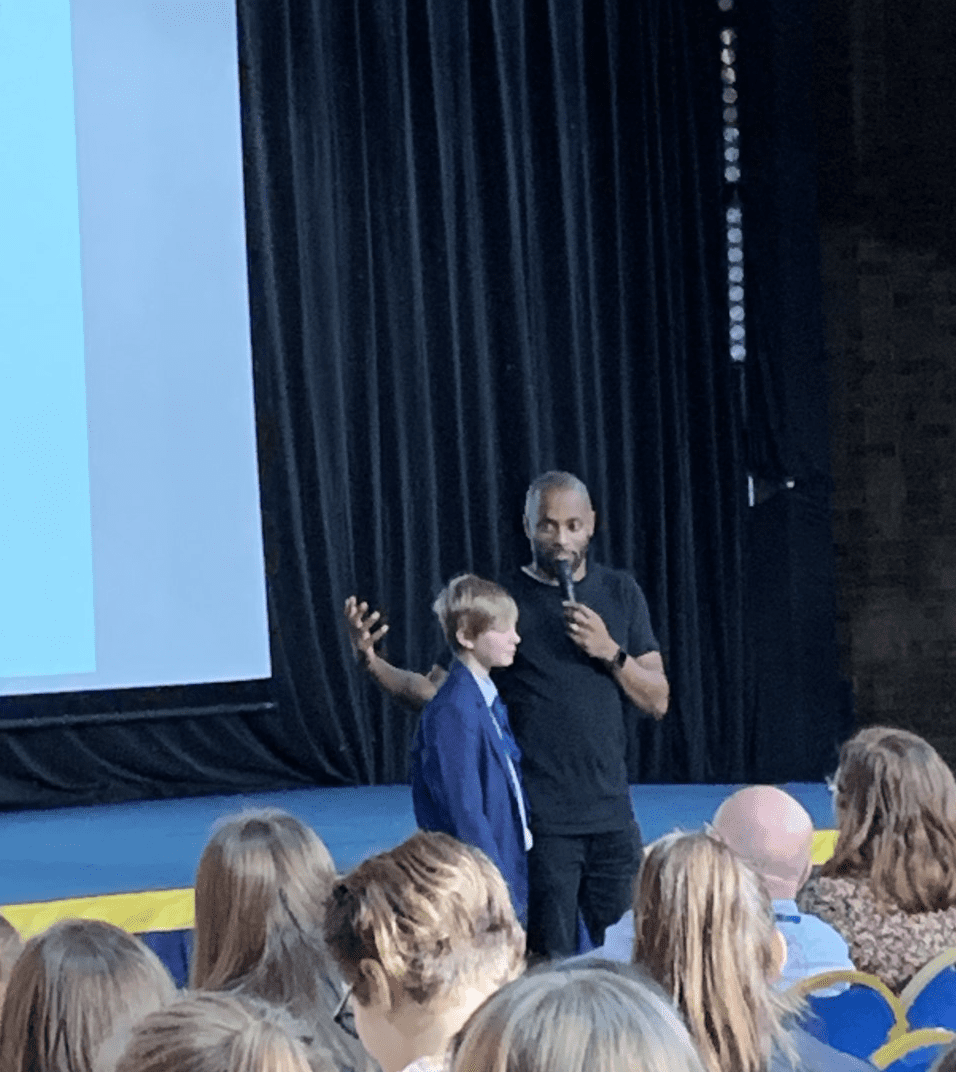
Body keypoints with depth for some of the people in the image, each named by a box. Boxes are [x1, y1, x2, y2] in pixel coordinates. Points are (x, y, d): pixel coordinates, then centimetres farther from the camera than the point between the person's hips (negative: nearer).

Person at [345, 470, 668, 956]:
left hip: (611, 813, 3)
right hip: (539, 820, -3)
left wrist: (611, 652, -9)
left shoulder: (620, 593, 10)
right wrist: (372, 662, -18)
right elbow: (435, 690, -1)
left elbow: (657, 701, 8)